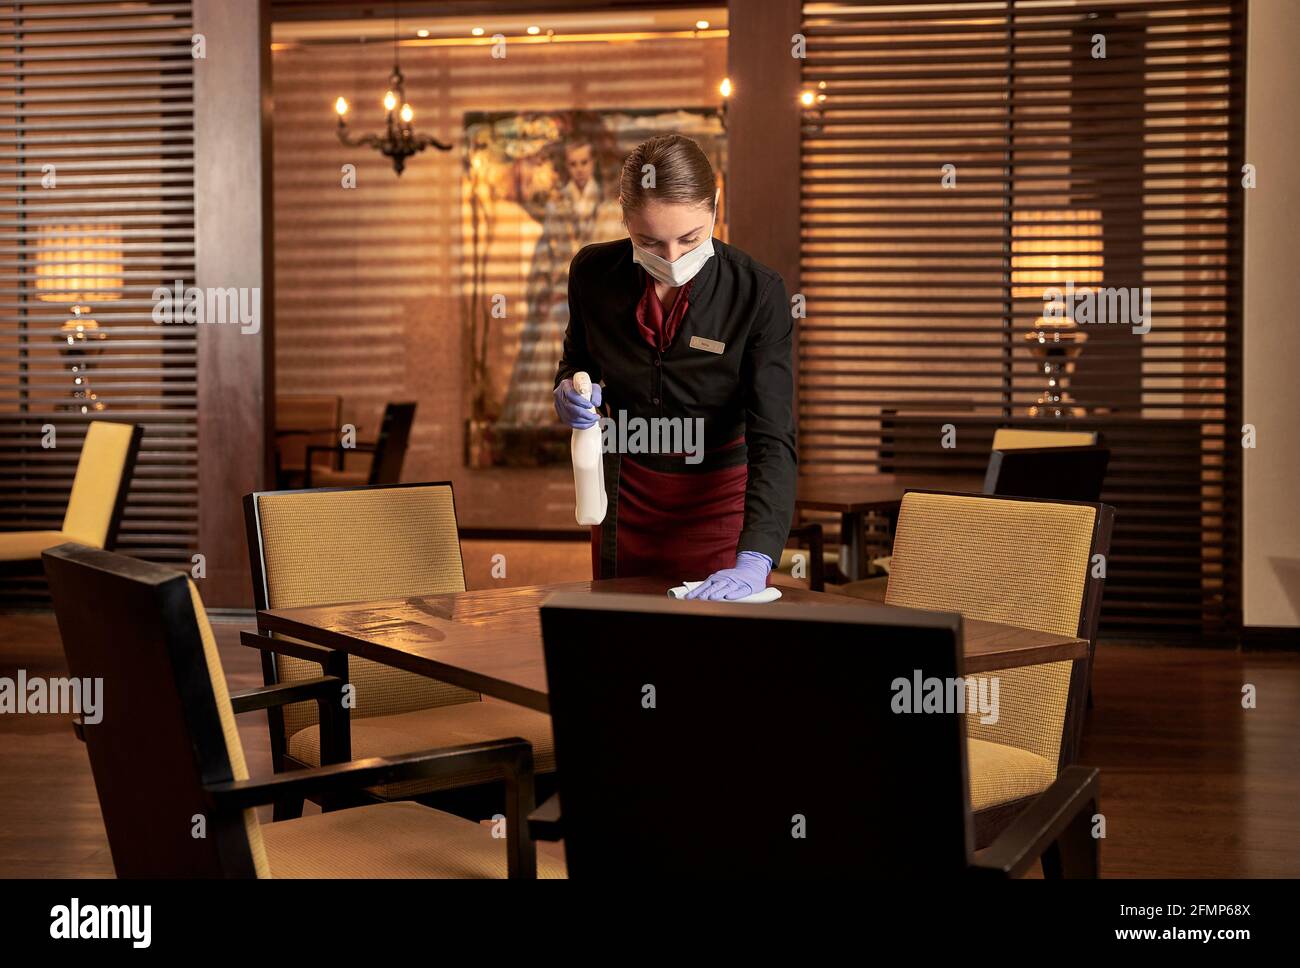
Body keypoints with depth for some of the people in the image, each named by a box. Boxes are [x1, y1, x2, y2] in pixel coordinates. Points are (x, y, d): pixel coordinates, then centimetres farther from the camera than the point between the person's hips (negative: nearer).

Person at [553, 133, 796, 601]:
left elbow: (773, 439, -25)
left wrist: (754, 560, -38)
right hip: (626, 493, 3)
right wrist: (568, 392, -14)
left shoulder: (756, 293, -21)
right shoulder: (593, 273, -12)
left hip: (719, 500, -3)